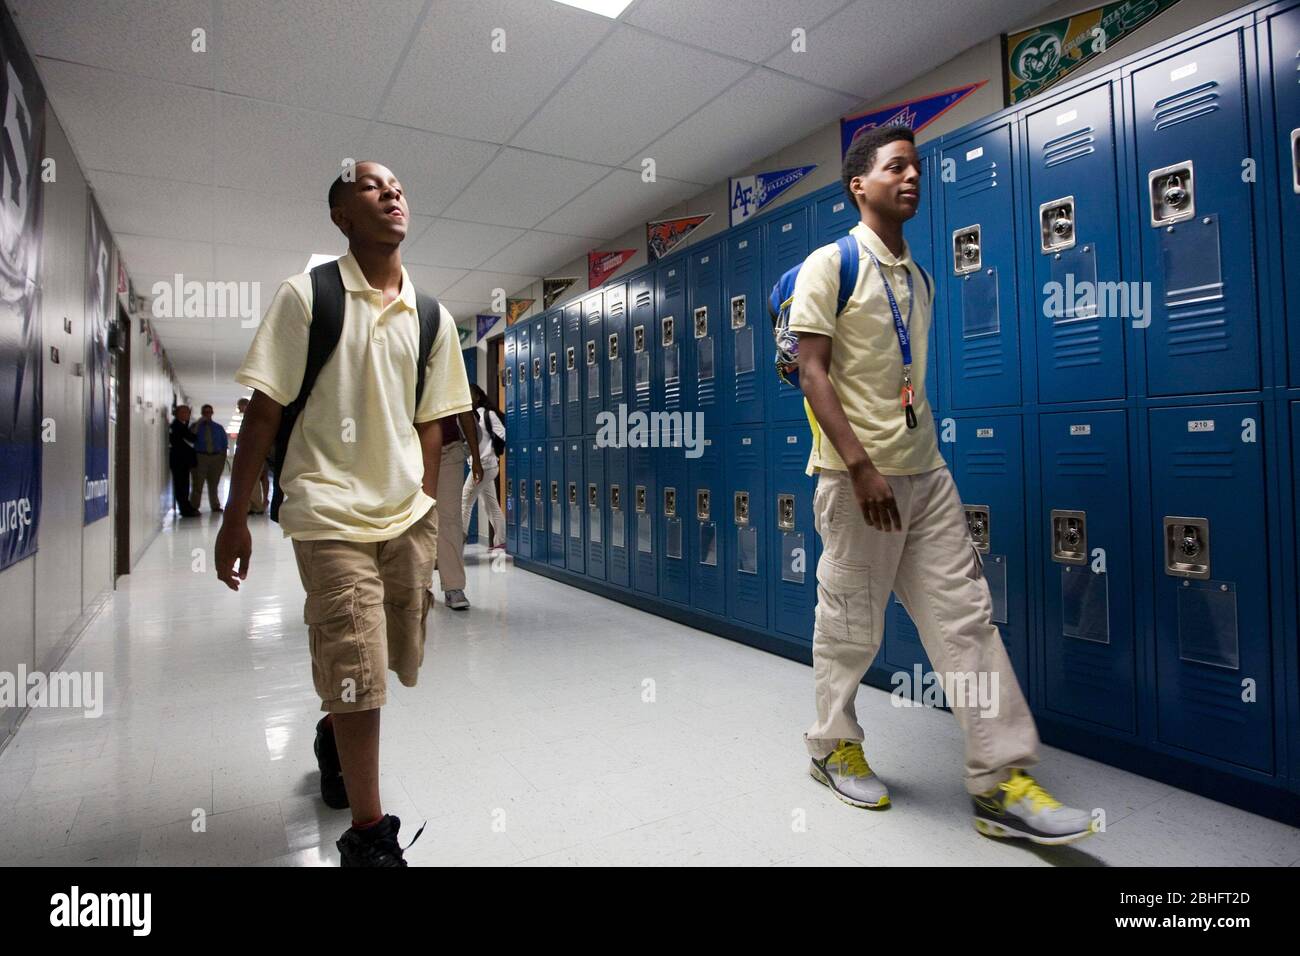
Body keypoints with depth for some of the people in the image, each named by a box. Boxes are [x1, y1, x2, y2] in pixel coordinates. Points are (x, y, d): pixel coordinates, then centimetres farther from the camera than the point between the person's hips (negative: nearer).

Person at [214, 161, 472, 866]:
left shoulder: (433, 319, 8)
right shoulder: (306, 296, -3)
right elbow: (264, 412, -3)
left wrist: (425, 514, 11)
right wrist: (235, 517, -3)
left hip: (408, 513, 5)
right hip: (331, 511, -4)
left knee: (401, 661, 13)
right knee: (360, 673, -5)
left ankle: (333, 732, 47)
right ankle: (368, 835, 16)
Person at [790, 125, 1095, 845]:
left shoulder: (916, 277, 18)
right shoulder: (830, 264, -3)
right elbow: (812, 371, -12)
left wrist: (917, 457, 14)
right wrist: (861, 466, -20)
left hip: (926, 472, 7)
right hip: (857, 475, -6)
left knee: (966, 616, 3)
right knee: (850, 624, 4)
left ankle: (1000, 782, 11)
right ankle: (833, 745, 27)